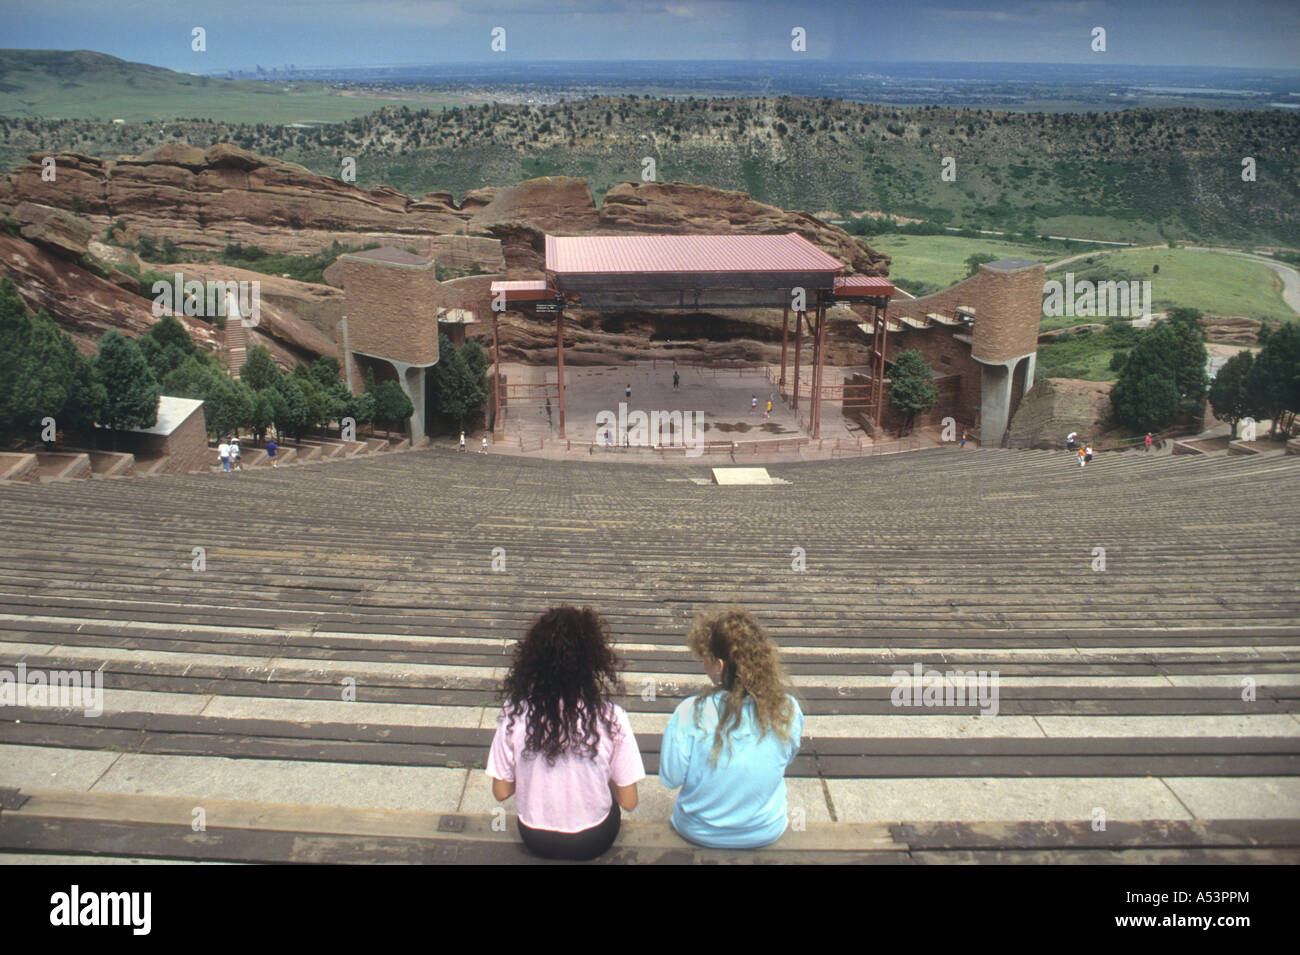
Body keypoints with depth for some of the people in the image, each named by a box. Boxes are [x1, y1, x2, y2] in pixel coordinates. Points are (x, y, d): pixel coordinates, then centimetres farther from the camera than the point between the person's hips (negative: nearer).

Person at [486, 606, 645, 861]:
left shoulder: (515, 715, -21)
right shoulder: (611, 718, -24)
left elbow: (501, 792, -9)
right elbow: (628, 801, -15)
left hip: (535, 839, 2)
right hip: (592, 842, -1)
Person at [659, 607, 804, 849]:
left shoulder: (690, 713, -29)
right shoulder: (789, 710, -20)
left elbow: (671, 779, -16)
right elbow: (785, 760, 0)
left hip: (699, 833, -1)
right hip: (767, 833, 2)